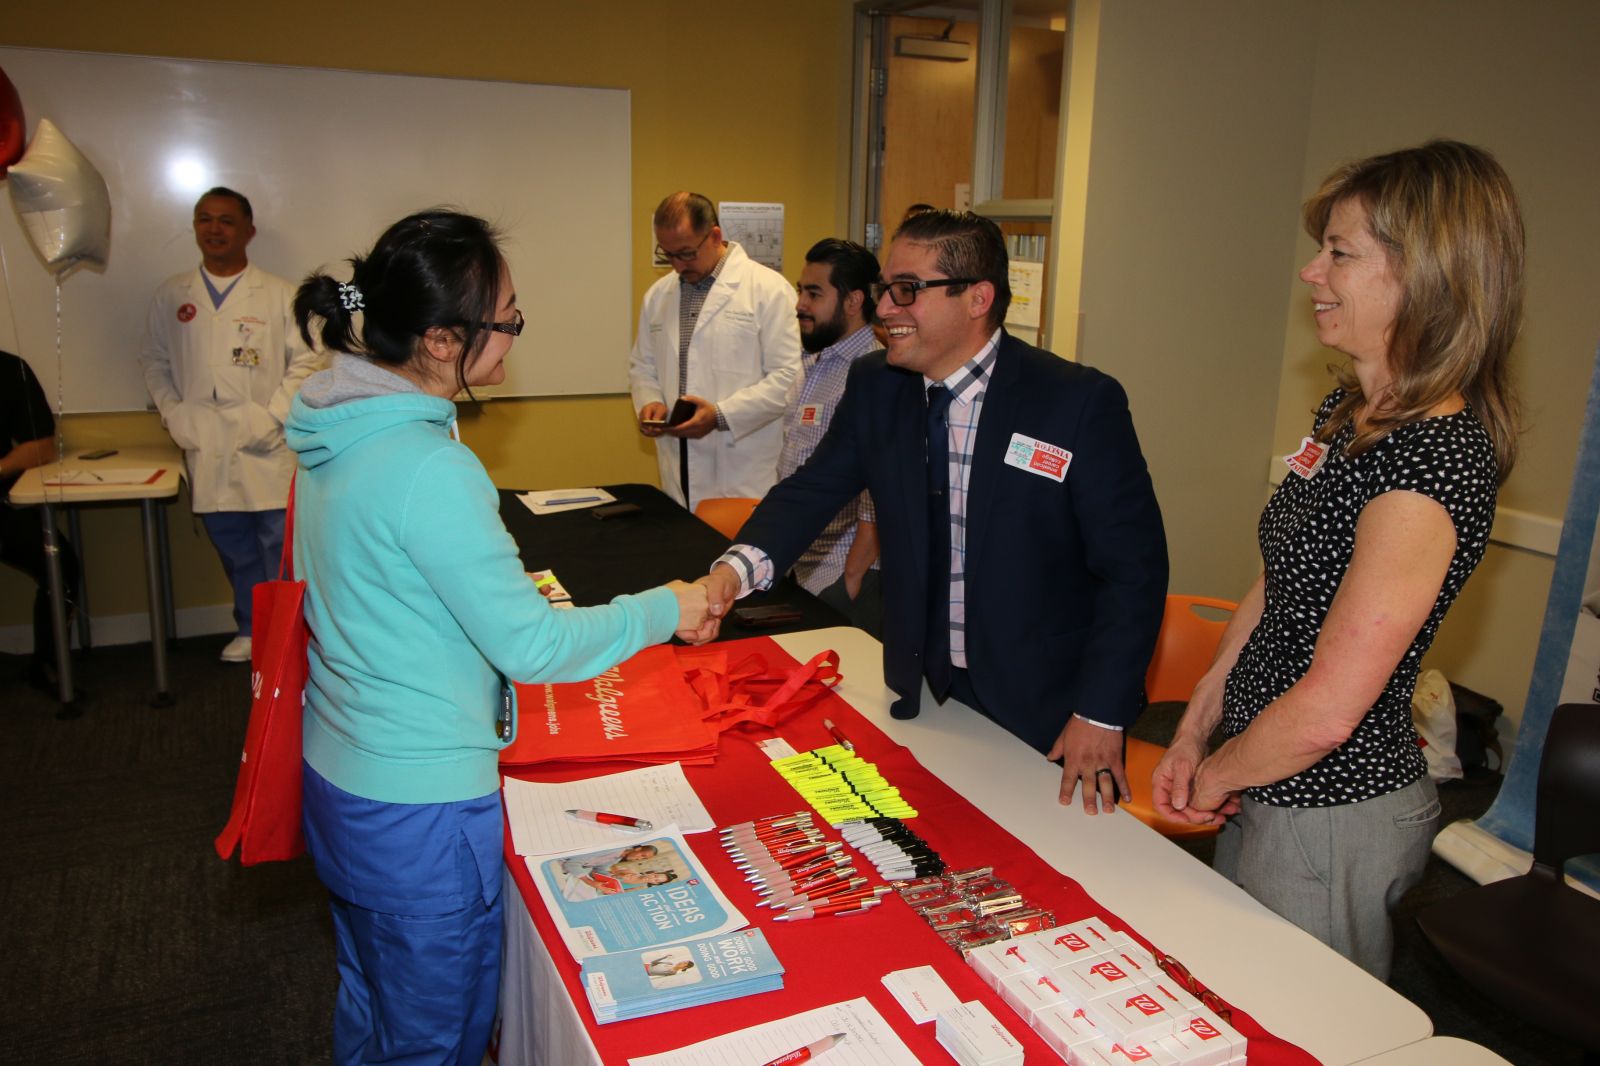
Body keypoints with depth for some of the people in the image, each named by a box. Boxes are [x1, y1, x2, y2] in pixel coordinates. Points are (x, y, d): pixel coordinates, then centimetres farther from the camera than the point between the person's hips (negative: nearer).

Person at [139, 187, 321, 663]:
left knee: (280, 547, 0)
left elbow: (306, 359, -1)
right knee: (235, 551, 13)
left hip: (267, 450, -3)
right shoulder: (172, 294, 9)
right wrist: (172, 413, 3)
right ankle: (250, 629, 27)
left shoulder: (278, 294, -1)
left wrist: (275, 415, -9)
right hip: (206, 451, 3)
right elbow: (154, 360, 16)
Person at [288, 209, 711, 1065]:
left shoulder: (336, 433, 0)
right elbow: (530, 644, -23)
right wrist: (663, 611, -11)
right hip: (419, 808, -9)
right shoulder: (428, 470, -29)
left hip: (338, 772, 9)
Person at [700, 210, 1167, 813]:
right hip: (924, 695, 4)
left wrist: (1102, 716, -16)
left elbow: (1133, 567, -14)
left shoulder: (1081, 402, -17)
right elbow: (816, 488, -1)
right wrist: (737, 567, -22)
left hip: (1047, 715, -4)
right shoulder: (874, 387, -2)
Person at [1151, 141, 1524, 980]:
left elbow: (1325, 711, -27)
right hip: (1264, 787, 8)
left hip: (1333, 814, -8)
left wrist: (1214, 776, -9)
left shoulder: (1433, 460, -26)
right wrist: (1192, 735, 6)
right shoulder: (1350, 410, 3)